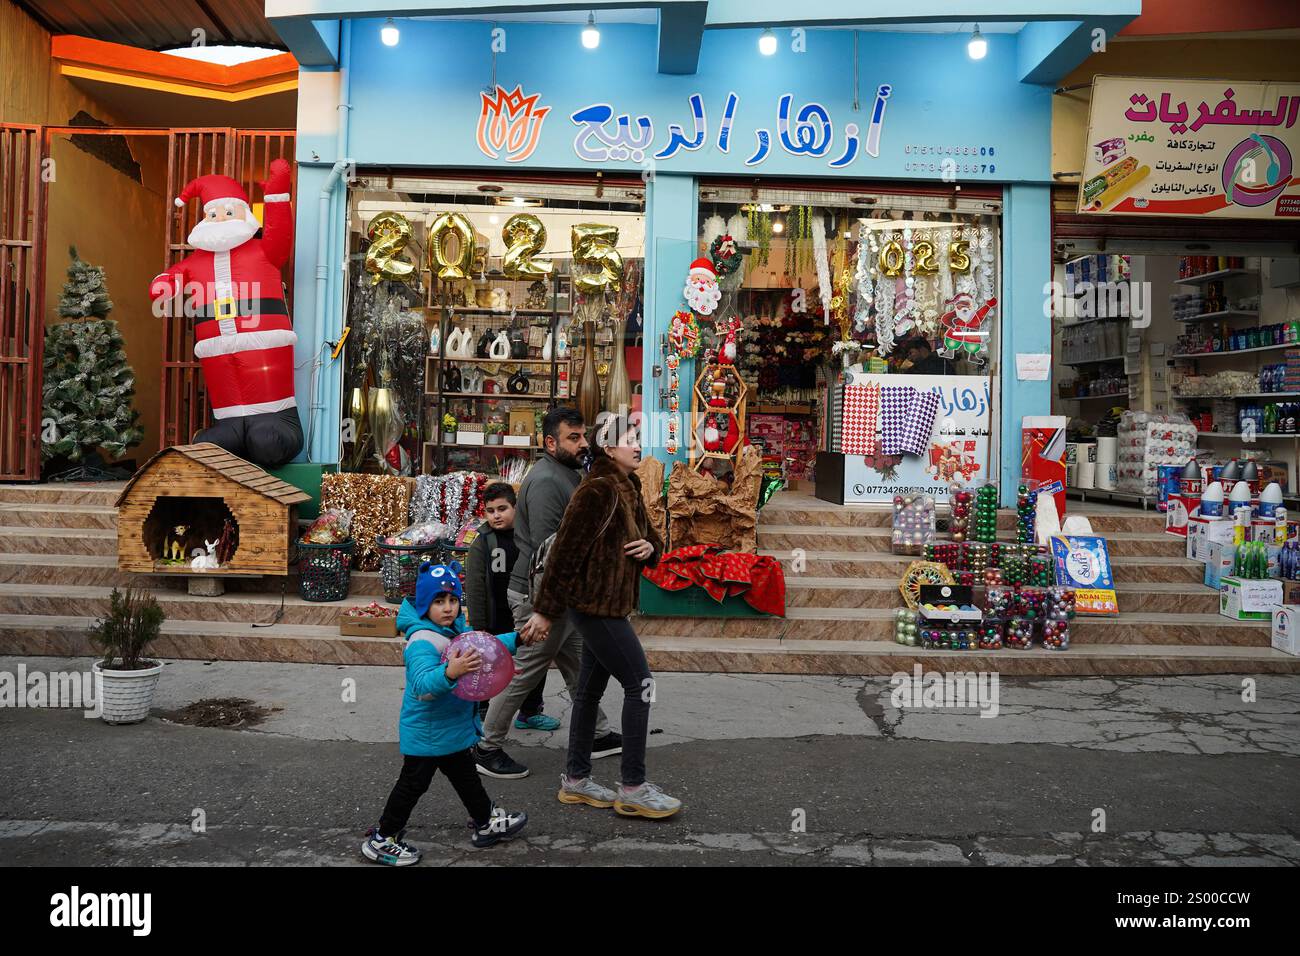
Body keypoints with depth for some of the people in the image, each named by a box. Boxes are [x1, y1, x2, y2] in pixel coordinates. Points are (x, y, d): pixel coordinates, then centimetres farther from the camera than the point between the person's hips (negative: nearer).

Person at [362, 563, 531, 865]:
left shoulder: (457, 630, -1)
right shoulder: (422, 642, -28)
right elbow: (422, 684, -42)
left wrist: (516, 639, 1)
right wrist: (450, 672, -60)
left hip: (453, 726, 9)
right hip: (427, 732, -9)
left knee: (465, 775, 24)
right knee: (413, 783, 5)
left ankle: (487, 824, 40)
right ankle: (381, 840, 22)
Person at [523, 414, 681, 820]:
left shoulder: (628, 489, 12)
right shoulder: (598, 490, -17)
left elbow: (648, 536, 21)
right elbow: (565, 551, -18)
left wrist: (650, 547, -4)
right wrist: (545, 611, -16)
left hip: (605, 605, 9)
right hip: (596, 604, -9)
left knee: (591, 688, 15)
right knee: (640, 684, -5)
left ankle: (576, 779, 26)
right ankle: (633, 787, 5)